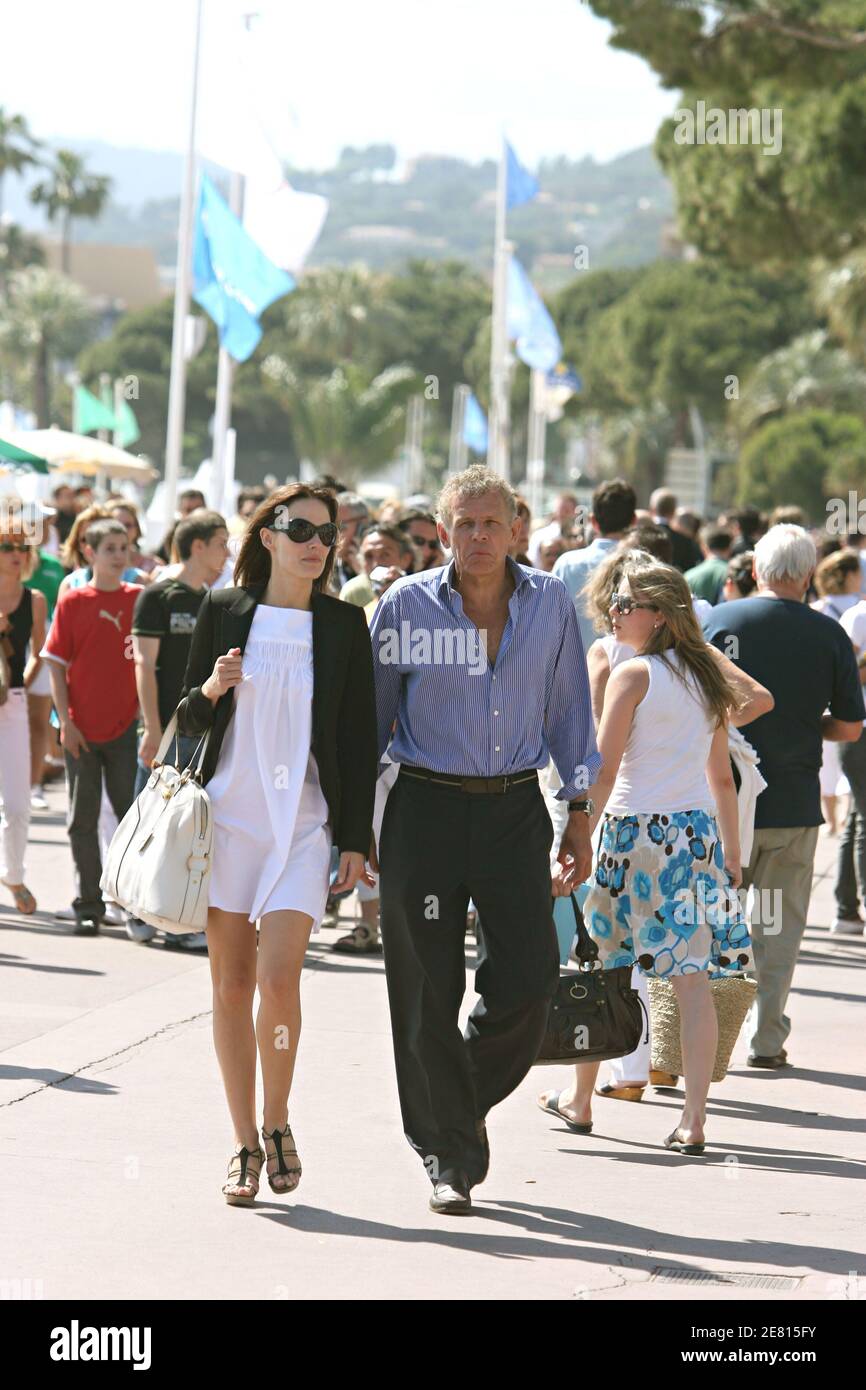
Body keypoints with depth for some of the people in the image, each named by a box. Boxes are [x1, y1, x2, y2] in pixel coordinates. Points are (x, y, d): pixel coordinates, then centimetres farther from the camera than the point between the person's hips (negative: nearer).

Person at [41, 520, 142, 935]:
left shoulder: (139, 599, 2)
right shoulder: (73, 601, -1)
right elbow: (57, 664, 0)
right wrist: (66, 721, -7)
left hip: (125, 726, 1)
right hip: (82, 729, -1)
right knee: (83, 820, 5)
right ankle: (88, 905, 11)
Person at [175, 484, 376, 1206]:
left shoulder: (344, 623, 3)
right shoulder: (224, 611, 4)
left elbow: (360, 735, 5)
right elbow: (189, 717, 11)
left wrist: (356, 839, 1)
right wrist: (211, 691, -12)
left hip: (305, 822, -1)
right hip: (229, 814, 1)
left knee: (278, 977, -15)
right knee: (232, 984, 3)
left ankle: (277, 1121, 7)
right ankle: (245, 1144, 14)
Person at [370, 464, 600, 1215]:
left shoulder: (550, 603, 4)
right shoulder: (408, 605, -2)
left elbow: (568, 711, 12)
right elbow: (369, 713, 4)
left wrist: (579, 812, 10)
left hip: (515, 808, 2)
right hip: (427, 808, -2)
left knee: (529, 976, -7)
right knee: (428, 991, -1)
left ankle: (471, 1101, 21)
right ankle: (448, 1156, 10)